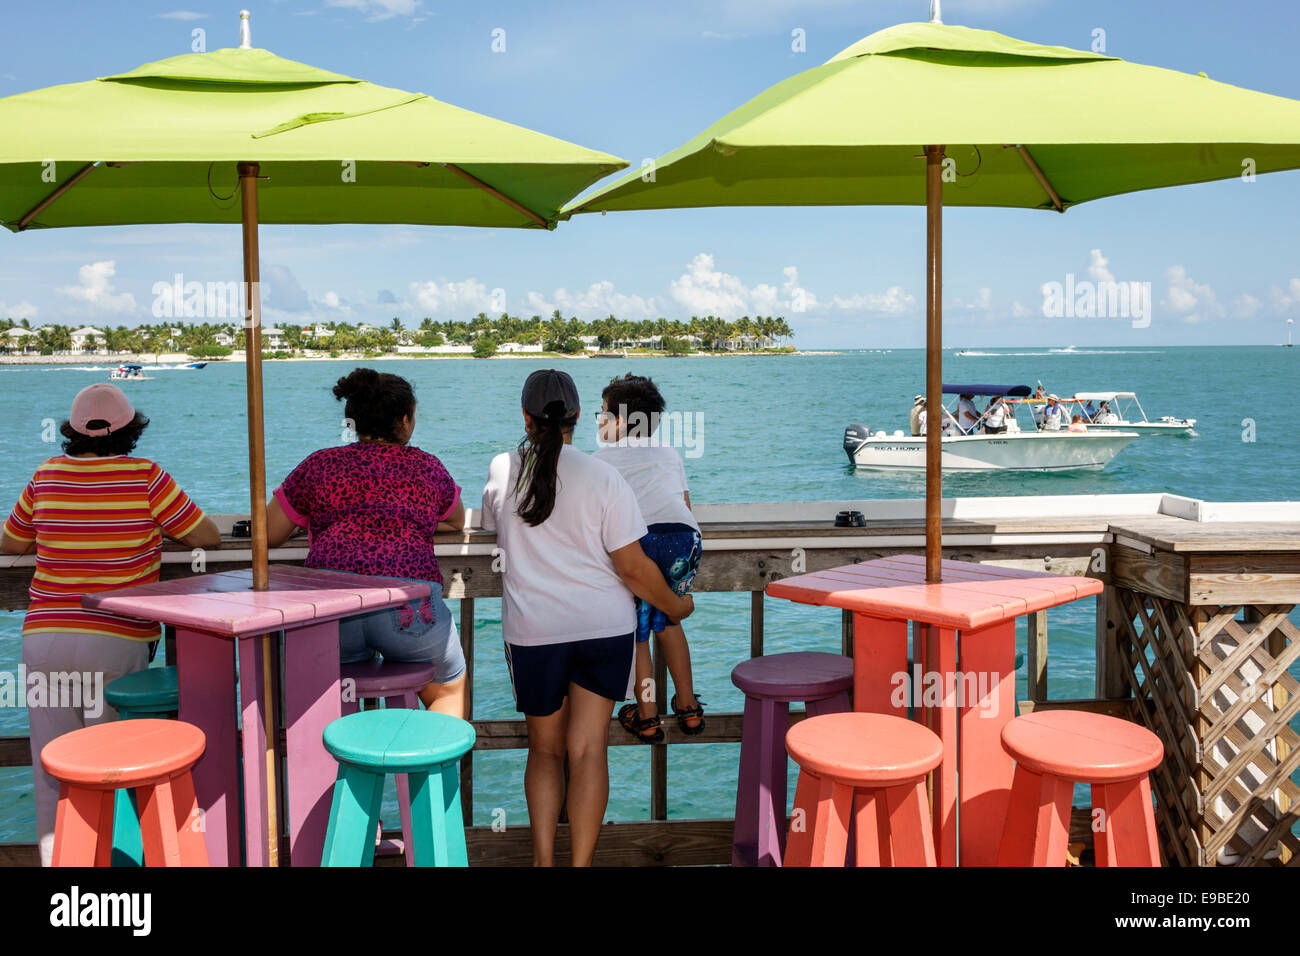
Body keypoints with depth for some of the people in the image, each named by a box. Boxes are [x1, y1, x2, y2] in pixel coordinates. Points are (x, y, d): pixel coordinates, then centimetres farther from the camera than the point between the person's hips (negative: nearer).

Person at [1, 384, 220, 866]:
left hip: (43, 640, 3)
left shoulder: (47, 475, 7)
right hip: (116, 643, -3)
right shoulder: (146, 476, -3)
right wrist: (158, 531, 23)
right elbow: (208, 537, 5)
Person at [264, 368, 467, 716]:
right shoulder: (427, 467, 17)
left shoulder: (320, 465, 15)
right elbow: (457, 522, 36)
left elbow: (267, 535, 21)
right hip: (409, 607, -1)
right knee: (449, 691, 25)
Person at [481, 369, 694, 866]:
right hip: (605, 625, -1)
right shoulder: (602, 477, -8)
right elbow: (632, 567, -8)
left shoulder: (501, 470, 0)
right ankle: (580, 862, 0)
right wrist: (675, 606, 9)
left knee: (544, 750, 16)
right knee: (588, 750, 3)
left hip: (533, 630, 1)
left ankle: (543, 859, 8)